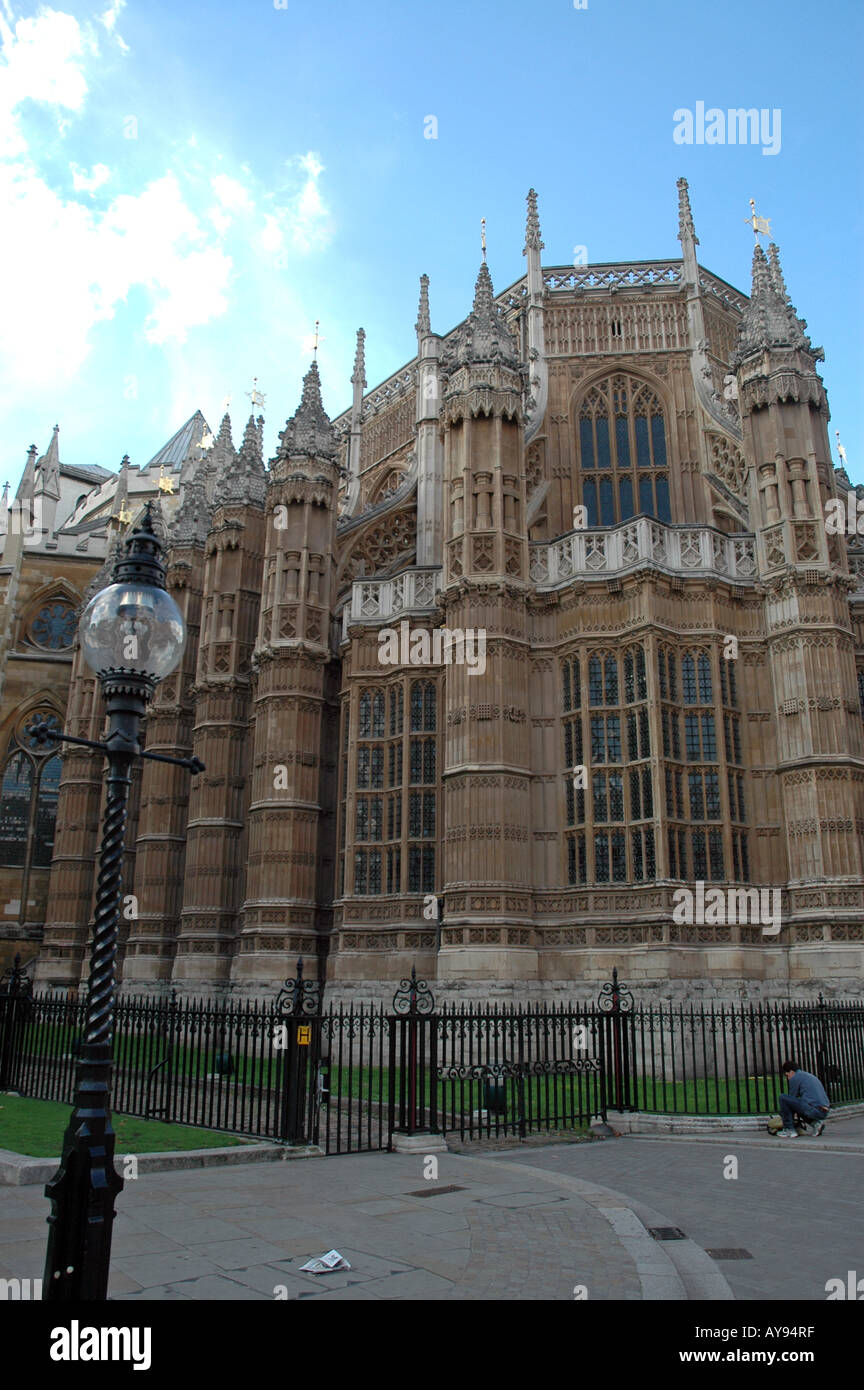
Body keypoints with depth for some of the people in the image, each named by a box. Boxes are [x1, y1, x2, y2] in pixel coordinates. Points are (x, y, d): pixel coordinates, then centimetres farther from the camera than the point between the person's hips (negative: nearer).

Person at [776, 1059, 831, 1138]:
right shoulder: (810, 1076, 26)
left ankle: (790, 1130, -2)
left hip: (813, 1110, -9)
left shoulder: (794, 1078, 0)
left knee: (783, 1098, -4)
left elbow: (792, 1098, 7)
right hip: (824, 1112, 9)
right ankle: (815, 1123, 11)